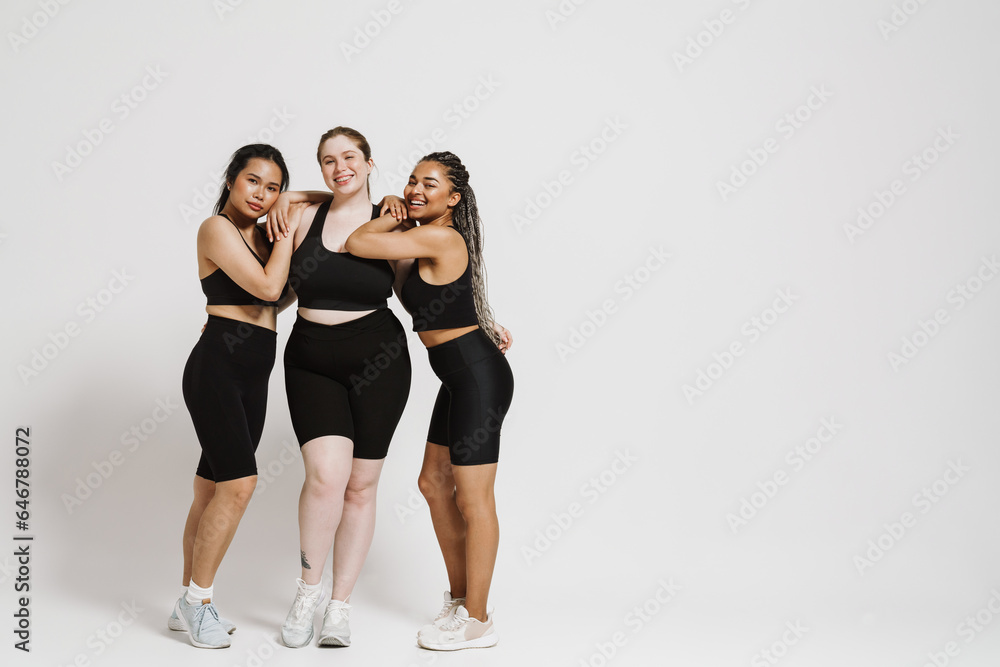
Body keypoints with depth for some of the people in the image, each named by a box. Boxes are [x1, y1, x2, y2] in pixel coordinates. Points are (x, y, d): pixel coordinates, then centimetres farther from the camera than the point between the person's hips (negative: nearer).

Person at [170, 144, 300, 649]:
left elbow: (276, 302, 23)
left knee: (213, 489, 10)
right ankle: (198, 598, -1)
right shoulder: (217, 229, -6)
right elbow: (267, 288, -16)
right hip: (217, 365, -8)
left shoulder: (261, 237, 17)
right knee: (239, 482, -16)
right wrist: (288, 231, -6)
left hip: (253, 376, 8)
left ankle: (188, 606, 17)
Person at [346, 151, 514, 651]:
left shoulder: (441, 239, -17)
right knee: (434, 483, 15)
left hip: (478, 376, -10)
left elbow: (356, 244, -19)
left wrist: (396, 217, -2)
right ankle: (460, 599, 27)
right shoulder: (427, 242, 12)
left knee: (472, 497, -2)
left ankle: (476, 621, 10)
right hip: (460, 378, 10)